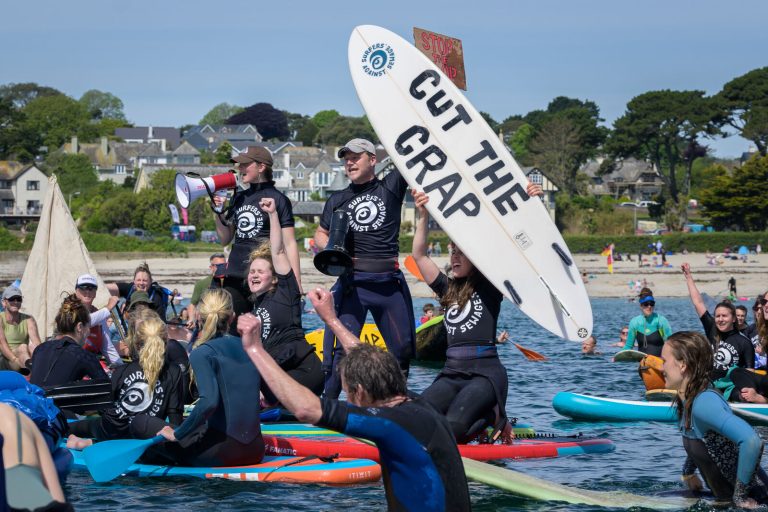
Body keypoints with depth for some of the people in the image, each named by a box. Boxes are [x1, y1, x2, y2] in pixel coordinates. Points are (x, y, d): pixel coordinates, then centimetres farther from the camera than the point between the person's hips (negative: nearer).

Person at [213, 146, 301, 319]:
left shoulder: (278, 199, -2)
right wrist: (218, 213, 3)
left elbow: (289, 244, -5)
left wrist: (296, 284, -11)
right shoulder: (238, 198, 15)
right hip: (234, 278, 6)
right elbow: (225, 239, 19)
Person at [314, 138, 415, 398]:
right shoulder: (337, 200, 15)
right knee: (342, 346, -12)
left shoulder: (390, 187, 9)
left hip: (390, 282, 1)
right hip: (352, 282, -1)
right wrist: (329, 247, -2)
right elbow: (320, 235, 19)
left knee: (403, 347, 5)